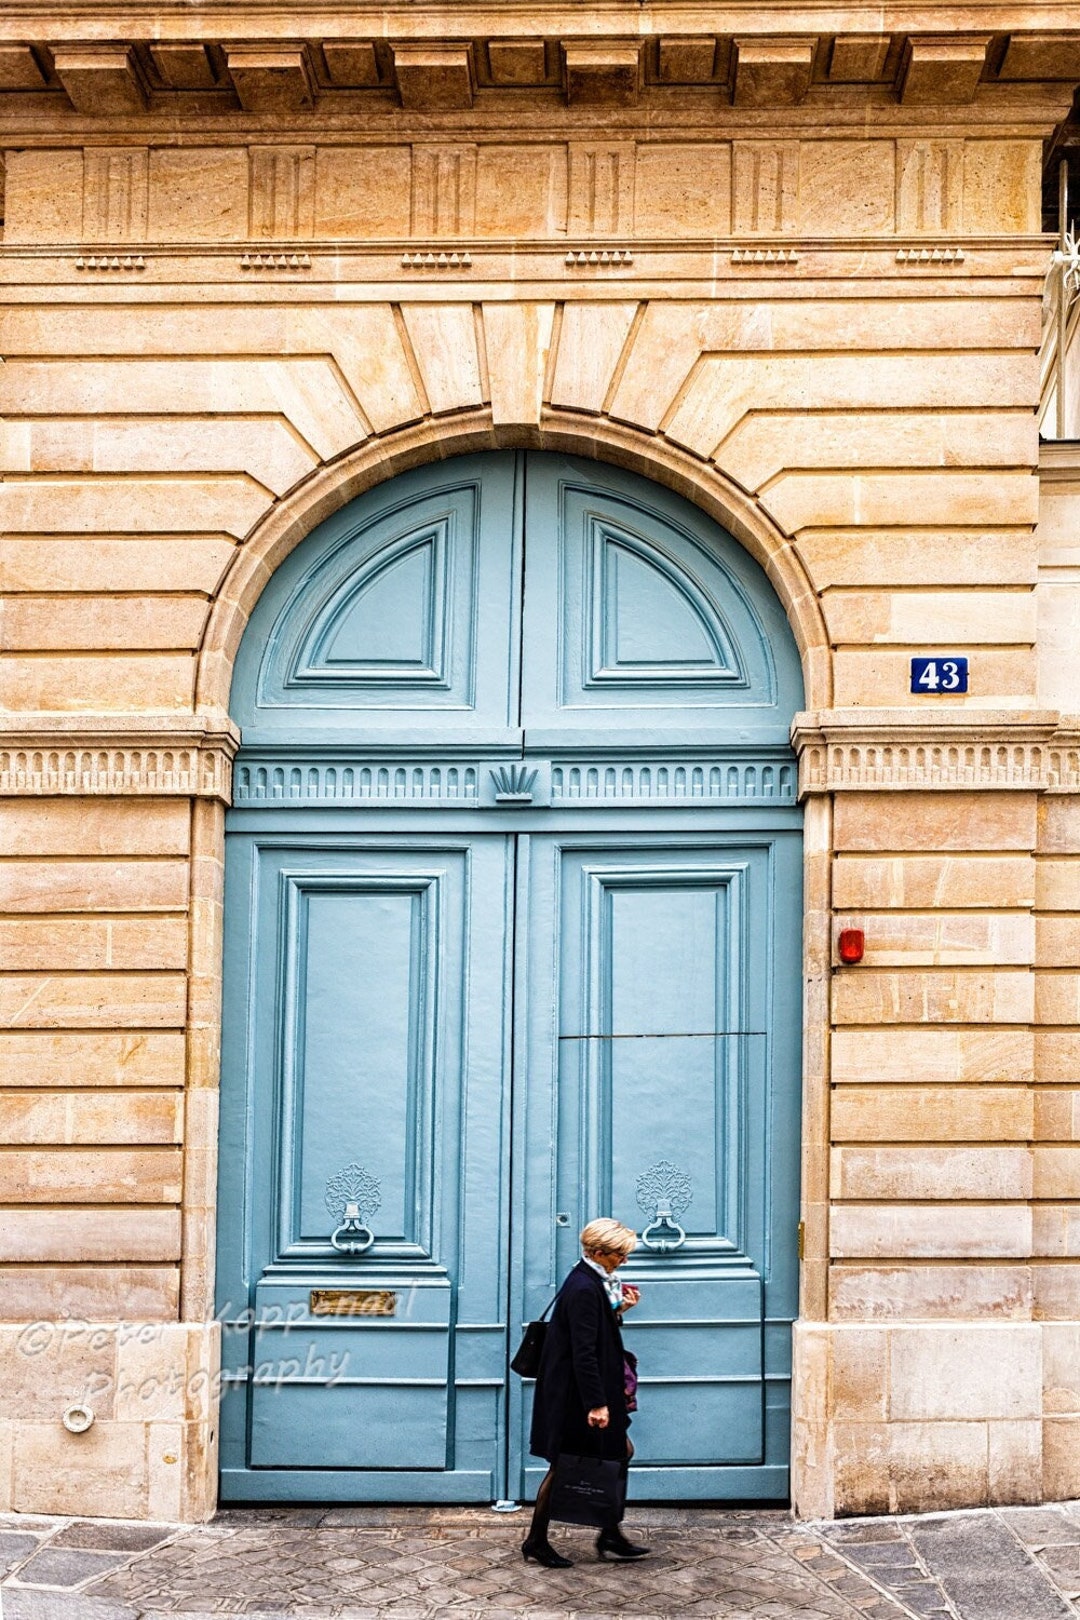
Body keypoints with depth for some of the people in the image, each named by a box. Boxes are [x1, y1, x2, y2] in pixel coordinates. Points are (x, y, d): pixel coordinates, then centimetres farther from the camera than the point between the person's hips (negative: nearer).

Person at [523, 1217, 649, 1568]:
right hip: (573, 1395, -10)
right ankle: (536, 1541, 16)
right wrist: (596, 1403, -26)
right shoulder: (584, 1289, -22)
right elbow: (584, 1352, -25)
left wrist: (617, 1310, 5)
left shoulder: (592, 1282, 9)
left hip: (581, 1392, 10)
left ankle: (611, 1536, 19)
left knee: (621, 1451, 12)